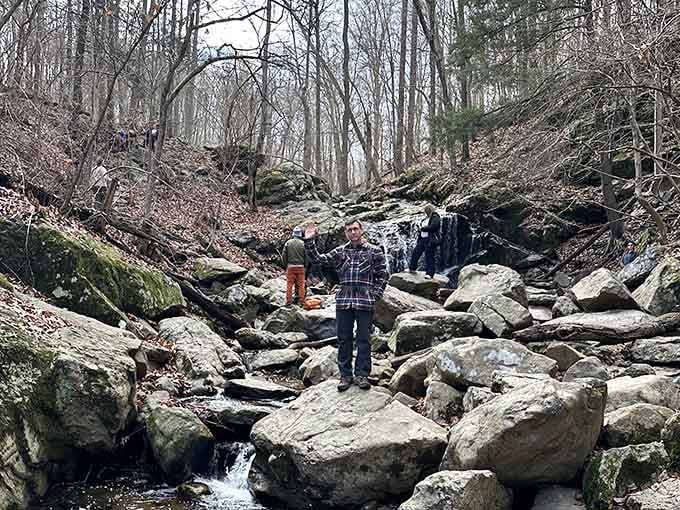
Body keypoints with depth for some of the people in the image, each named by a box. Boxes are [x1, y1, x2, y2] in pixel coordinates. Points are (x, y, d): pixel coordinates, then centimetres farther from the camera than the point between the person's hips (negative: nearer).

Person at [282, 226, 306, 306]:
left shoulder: (288, 243, -1)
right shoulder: (303, 243, -2)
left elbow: (284, 256, 0)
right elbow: (306, 256, 0)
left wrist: (285, 265, 12)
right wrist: (305, 266, 12)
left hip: (290, 266, 0)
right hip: (300, 267, 0)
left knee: (289, 284, 5)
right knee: (301, 285, 6)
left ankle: (288, 301, 5)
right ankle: (301, 301, 7)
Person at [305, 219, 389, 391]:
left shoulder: (374, 251, 6)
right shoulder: (340, 252, 13)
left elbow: (383, 276, 5)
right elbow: (318, 260, 11)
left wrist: (375, 295, -4)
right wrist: (309, 241, 1)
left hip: (365, 301, -2)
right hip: (343, 301, 3)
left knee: (363, 339, 1)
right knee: (344, 339, 5)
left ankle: (362, 374, 10)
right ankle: (345, 375, 13)